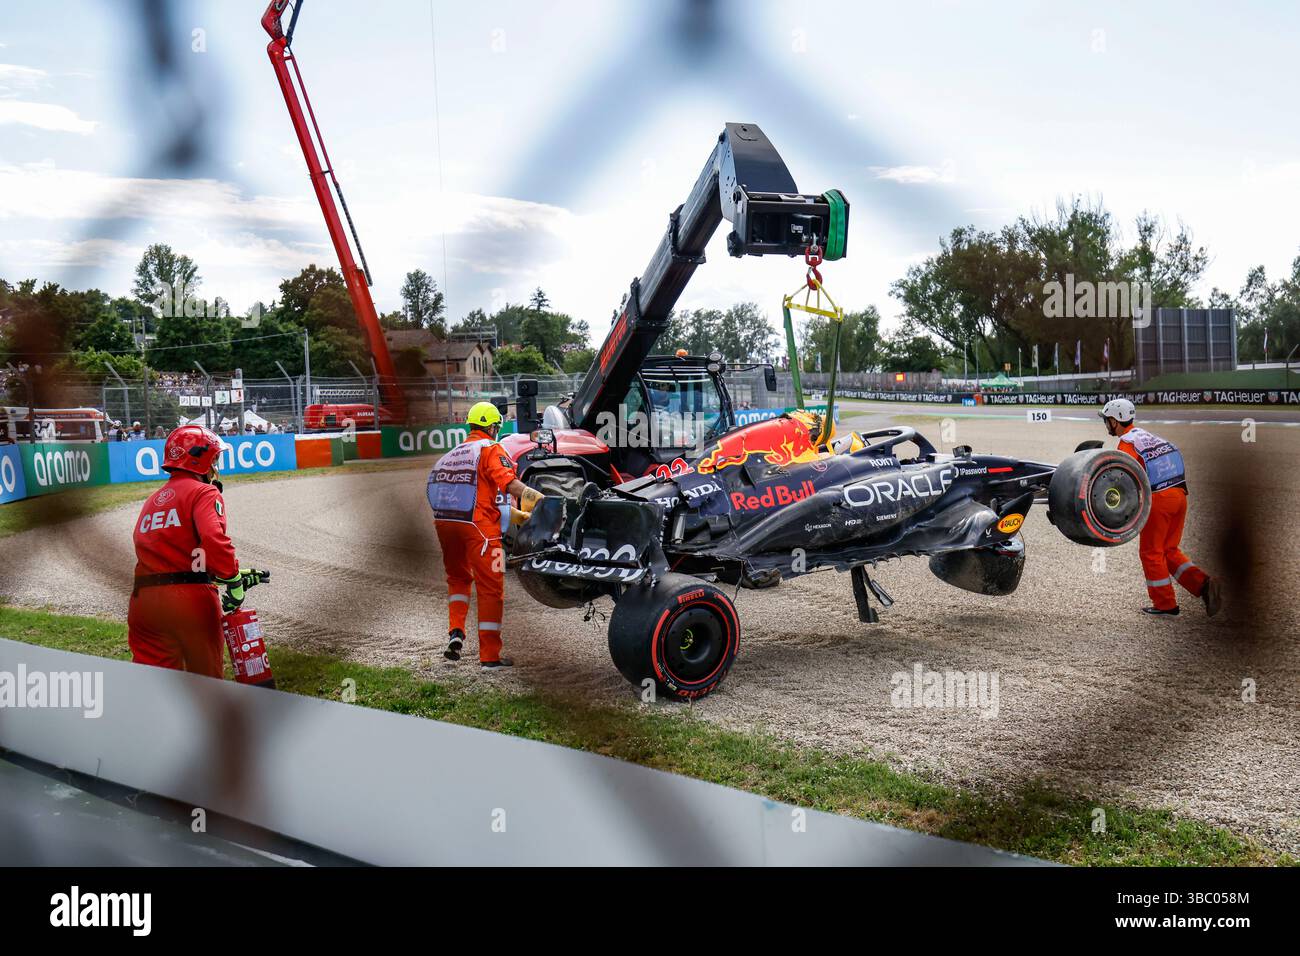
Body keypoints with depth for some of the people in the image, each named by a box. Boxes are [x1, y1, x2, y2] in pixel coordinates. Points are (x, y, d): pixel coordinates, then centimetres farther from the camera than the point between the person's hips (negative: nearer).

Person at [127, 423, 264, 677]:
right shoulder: (204, 493, -2)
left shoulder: (152, 501, 24)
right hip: (191, 598, -6)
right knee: (205, 677, 12)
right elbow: (214, 540, -21)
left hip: (143, 597, 6)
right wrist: (234, 580, -10)